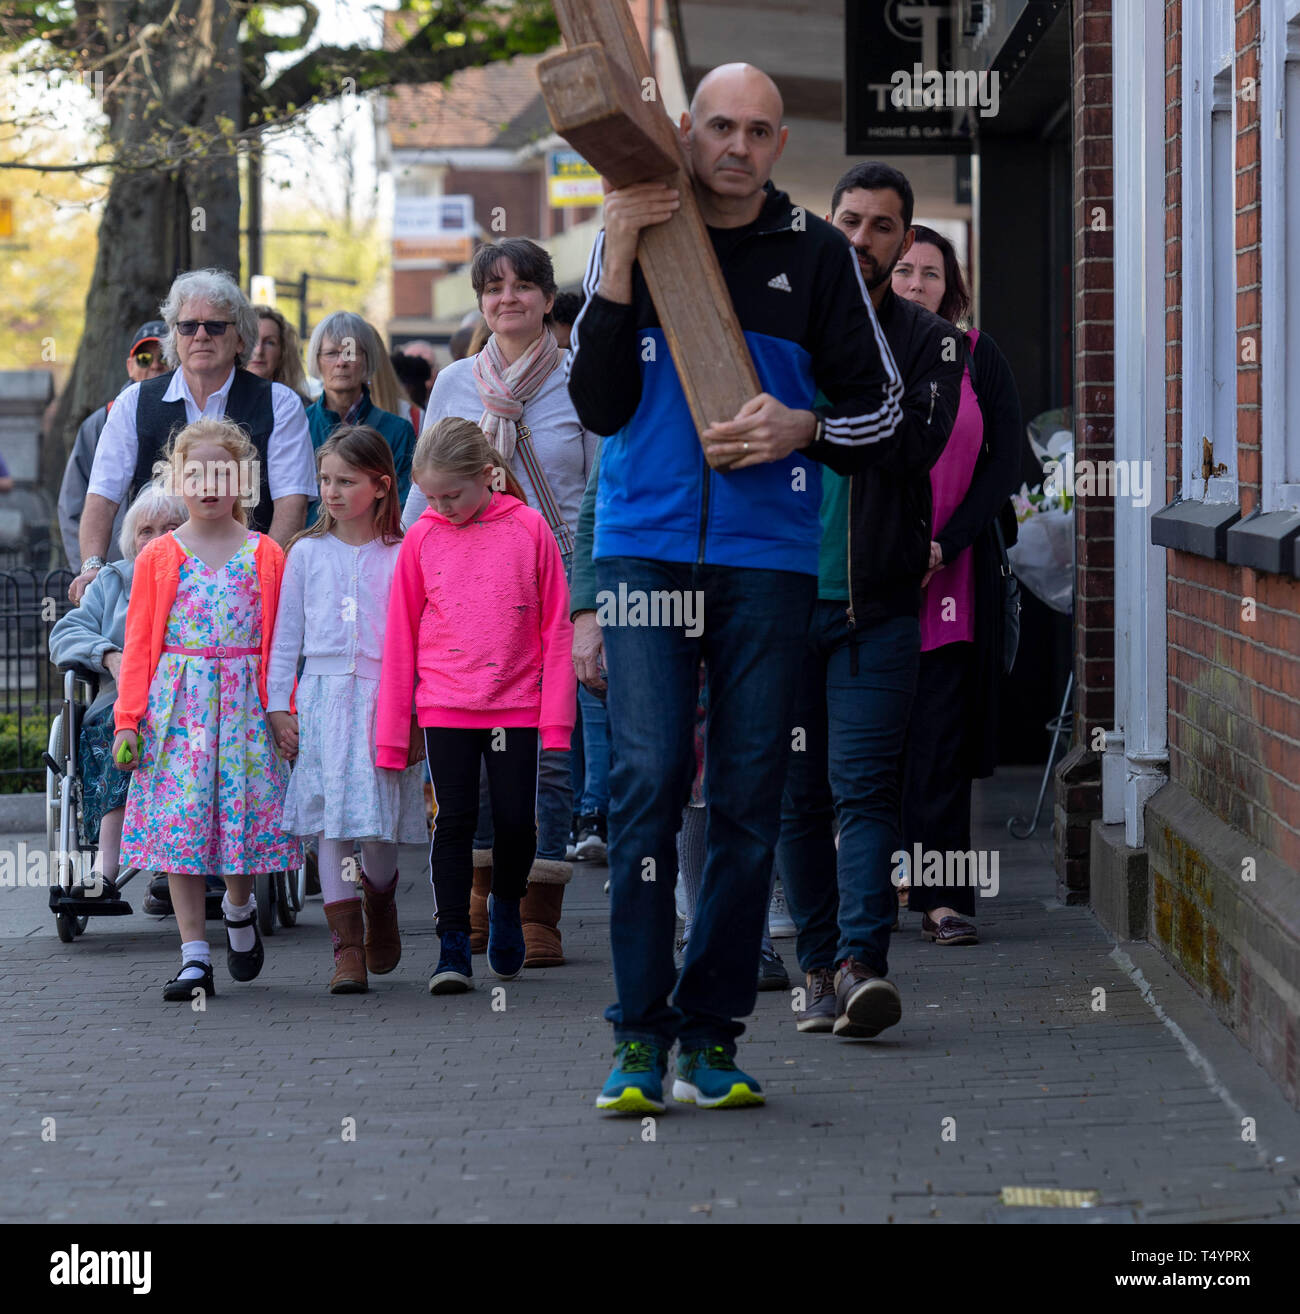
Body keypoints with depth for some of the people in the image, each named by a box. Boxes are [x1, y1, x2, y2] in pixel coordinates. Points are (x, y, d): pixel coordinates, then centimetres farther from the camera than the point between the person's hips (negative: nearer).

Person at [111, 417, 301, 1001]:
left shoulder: (265, 555, 6)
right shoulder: (159, 557, 6)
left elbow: (279, 641, 6)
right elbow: (138, 643, 5)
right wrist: (128, 720, -2)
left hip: (244, 702, 0)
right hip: (176, 703, 0)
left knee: (244, 812, -5)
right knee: (179, 819, -4)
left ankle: (239, 907, 28)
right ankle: (194, 957, 1)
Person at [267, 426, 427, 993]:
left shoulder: (401, 556, 4)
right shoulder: (306, 553, 8)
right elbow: (286, 634, 11)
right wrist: (277, 706, 6)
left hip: (385, 698, -1)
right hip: (323, 696, 1)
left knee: (381, 823, -2)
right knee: (331, 822, -5)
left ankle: (381, 902, 30)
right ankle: (347, 945, -4)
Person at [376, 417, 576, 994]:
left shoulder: (528, 529, -2)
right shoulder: (421, 538, 2)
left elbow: (555, 627, 1)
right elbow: (400, 638, 6)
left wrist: (556, 718, -4)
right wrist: (391, 735, 4)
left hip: (515, 704, -1)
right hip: (444, 704, 1)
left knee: (516, 821, 3)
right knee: (454, 821, -1)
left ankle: (506, 904, 31)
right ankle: (452, 948, 3)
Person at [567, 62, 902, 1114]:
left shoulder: (817, 256, 7)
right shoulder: (630, 237, 7)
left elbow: (881, 411, 10)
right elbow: (601, 408, 0)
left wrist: (803, 427, -10)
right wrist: (618, 268, -9)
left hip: (769, 556, 1)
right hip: (646, 546, -1)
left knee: (749, 796, 2)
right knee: (648, 777, -11)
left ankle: (712, 1033, 10)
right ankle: (640, 1034, -6)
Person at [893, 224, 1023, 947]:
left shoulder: (979, 358, 7)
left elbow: (1006, 462, 3)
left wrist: (944, 546, -9)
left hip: (954, 577, 0)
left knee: (942, 737, -3)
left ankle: (944, 897, -3)